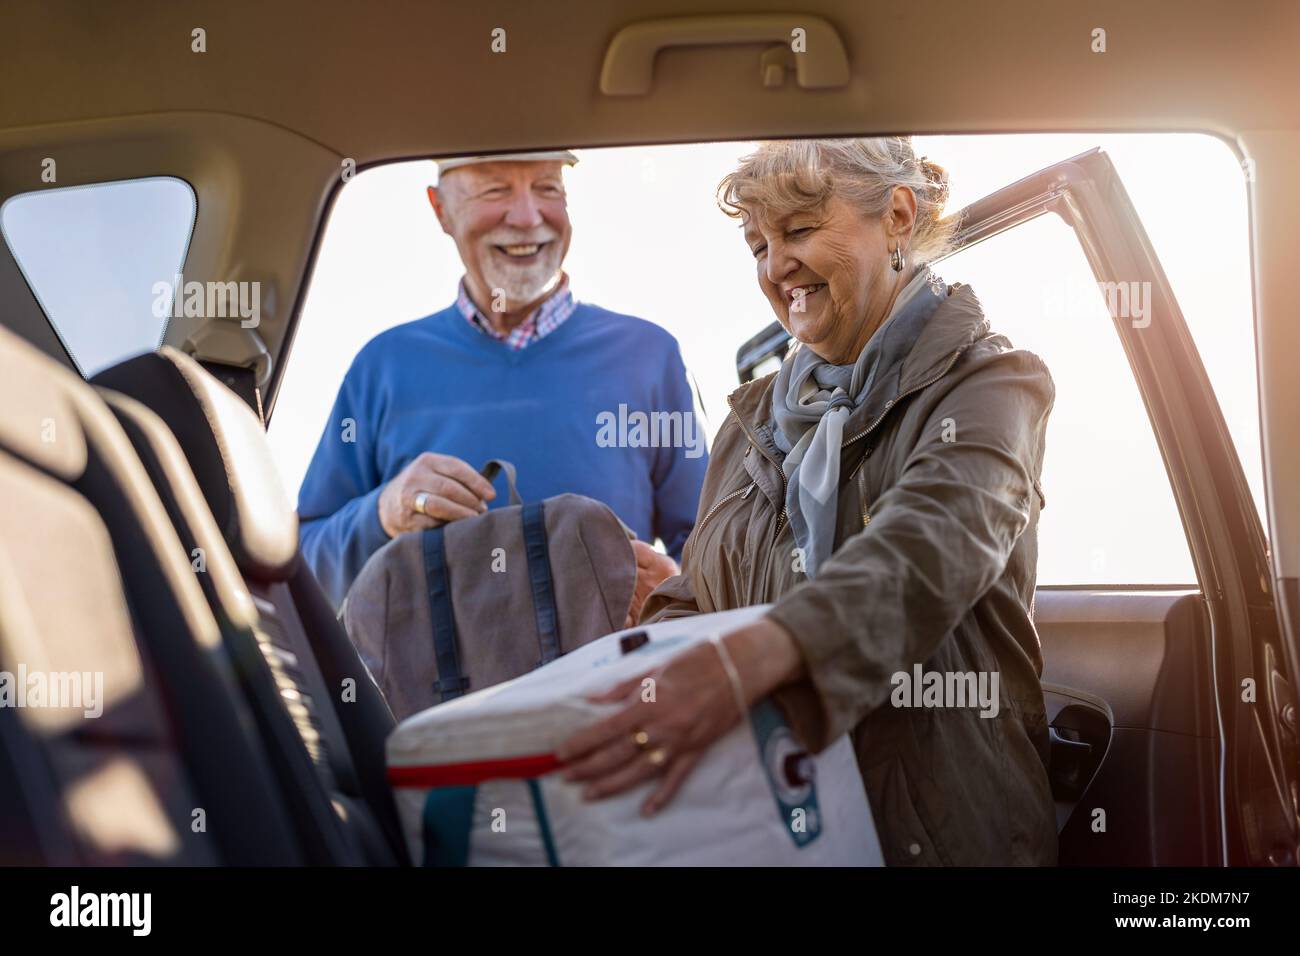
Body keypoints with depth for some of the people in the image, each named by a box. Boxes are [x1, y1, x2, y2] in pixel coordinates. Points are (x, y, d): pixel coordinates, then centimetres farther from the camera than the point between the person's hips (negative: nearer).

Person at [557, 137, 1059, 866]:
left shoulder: (992, 383, -6)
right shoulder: (756, 419, 12)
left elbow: (934, 543, -26)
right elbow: (696, 605, 12)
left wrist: (754, 656, -43)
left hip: (945, 825, -4)